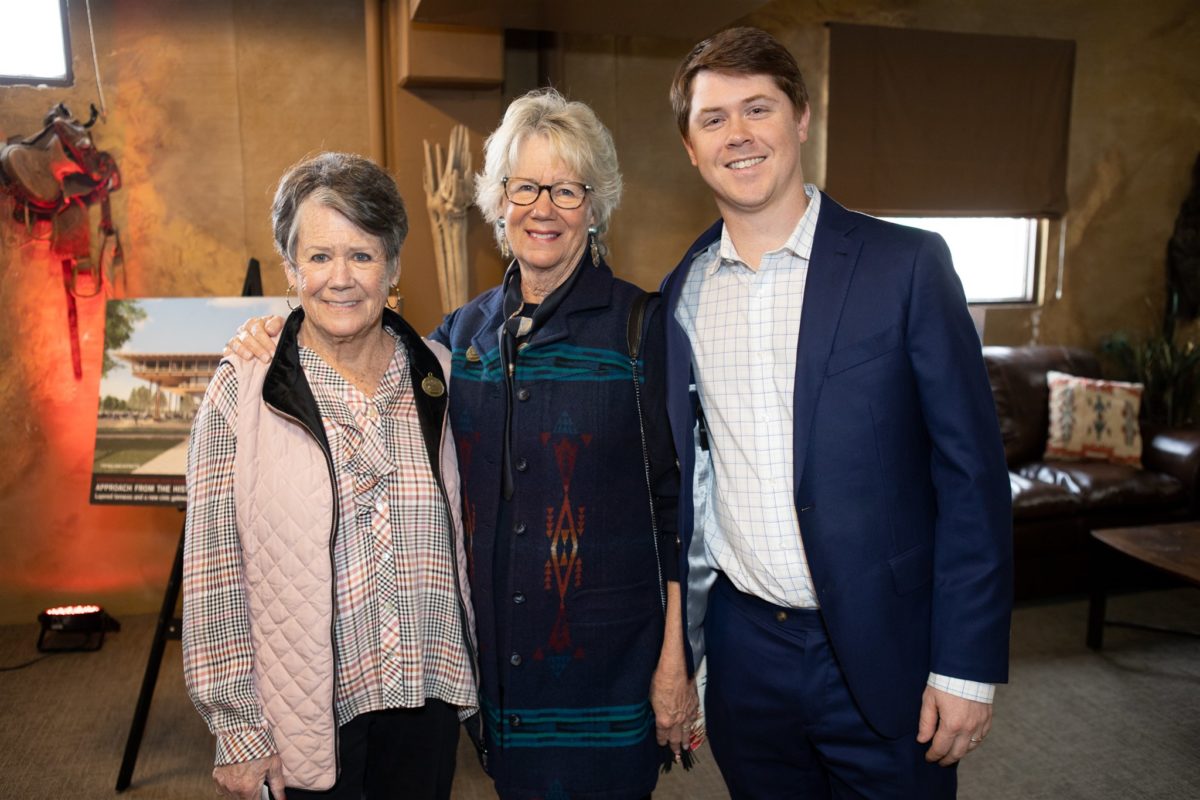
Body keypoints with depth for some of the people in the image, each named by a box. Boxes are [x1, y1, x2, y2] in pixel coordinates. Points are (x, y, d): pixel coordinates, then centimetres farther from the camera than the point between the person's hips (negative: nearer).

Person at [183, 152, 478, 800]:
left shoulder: (434, 375, -2)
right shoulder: (241, 392, -11)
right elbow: (215, 576, -9)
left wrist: (467, 676, 10)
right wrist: (239, 735, -7)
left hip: (425, 698, 3)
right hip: (305, 709, -2)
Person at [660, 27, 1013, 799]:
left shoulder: (907, 264, -8)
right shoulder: (682, 293, 2)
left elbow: (972, 473, -8)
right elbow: (681, 478, 8)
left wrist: (968, 666, -10)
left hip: (881, 652, -3)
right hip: (743, 651, 3)